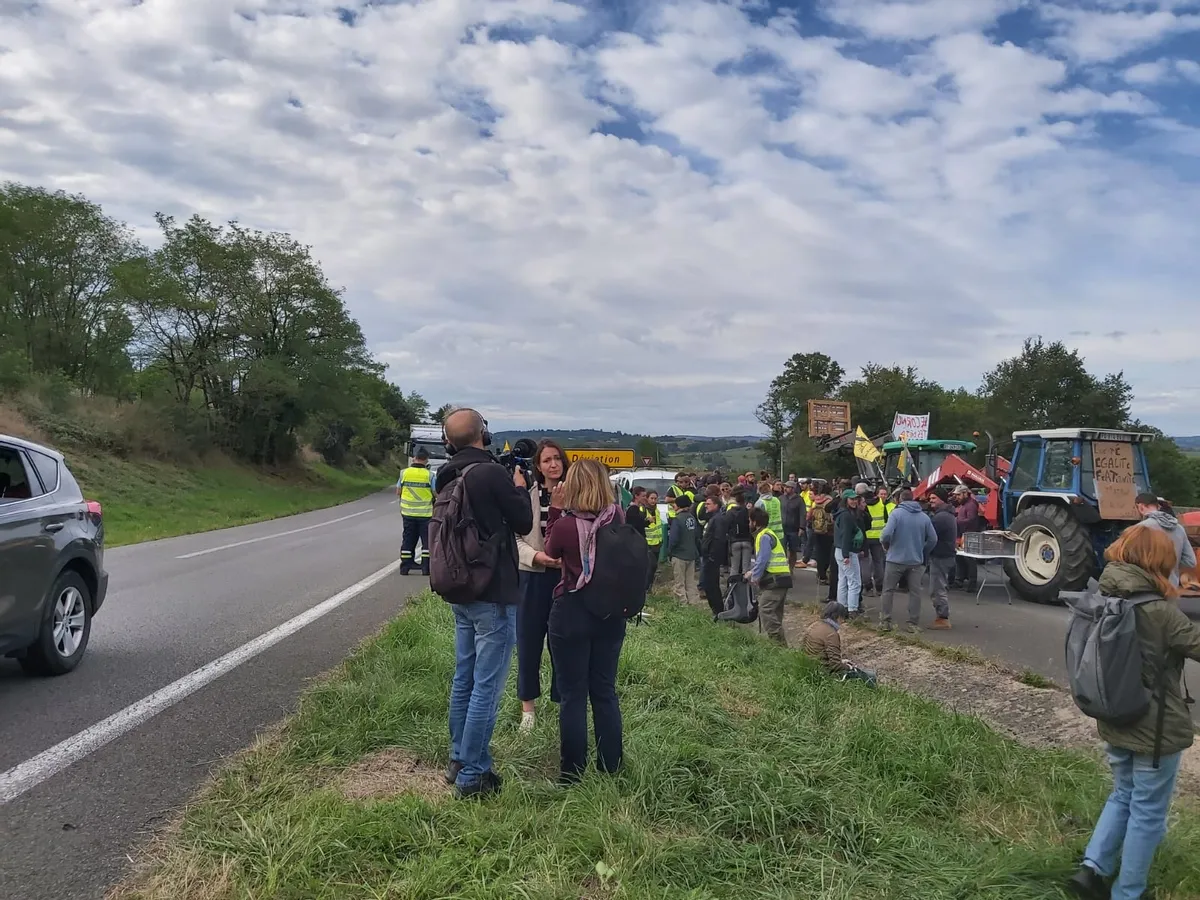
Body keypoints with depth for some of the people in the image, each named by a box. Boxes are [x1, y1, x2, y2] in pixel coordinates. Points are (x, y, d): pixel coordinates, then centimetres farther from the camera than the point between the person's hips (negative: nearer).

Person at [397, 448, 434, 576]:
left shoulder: (404, 473, -3)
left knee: (408, 541, 12)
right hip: (425, 514, -3)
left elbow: (398, 492, 5)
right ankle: (426, 568, 7)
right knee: (427, 541, 8)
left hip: (408, 513, 3)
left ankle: (405, 568, 14)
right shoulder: (429, 475, -11)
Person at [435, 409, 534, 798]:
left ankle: (458, 760, 27)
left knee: (464, 678, 17)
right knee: (487, 686, -2)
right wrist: (520, 487, 7)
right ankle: (472, 775, 3)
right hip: (495, 594, -8)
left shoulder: (447, 479, 5)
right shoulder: (492, 474, -18)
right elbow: (523, 523, -9)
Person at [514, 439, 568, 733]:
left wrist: (561, 508, -18)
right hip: (532, 576, 1)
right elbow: (514, 537, -2)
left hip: (565, 576, 0)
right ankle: (528, 706, 25)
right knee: (528, 642, 10)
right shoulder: (526, 494, -3)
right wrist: (534, 555, -18)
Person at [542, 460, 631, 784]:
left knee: (573, 696, 6)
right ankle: (611, 768, 25)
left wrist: (555, 509, 1)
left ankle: (572, 774, 13)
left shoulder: (565, 525, -16)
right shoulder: (619, 520, -6)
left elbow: (551, 551, 5)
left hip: (572, 614, -4)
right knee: (605, 692, 16)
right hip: (610, 614, 4)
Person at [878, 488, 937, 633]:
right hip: (916, 560, 3)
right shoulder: (924, 516, 3)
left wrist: (885, 545, 0)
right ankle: (914, 623, 11)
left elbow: (887, 534, -21)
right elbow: (933, 539, 3)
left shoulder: (897, 513, -10)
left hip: (896, 559, -3)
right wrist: (923, 553, 15)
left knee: (888, 590, 8)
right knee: (915, 592, 10)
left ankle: (885, 621, 10)